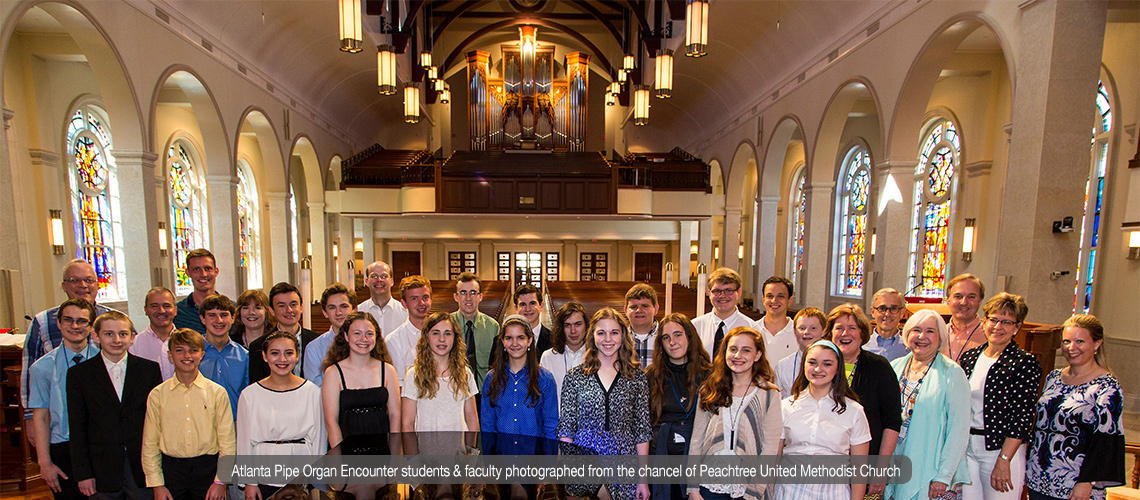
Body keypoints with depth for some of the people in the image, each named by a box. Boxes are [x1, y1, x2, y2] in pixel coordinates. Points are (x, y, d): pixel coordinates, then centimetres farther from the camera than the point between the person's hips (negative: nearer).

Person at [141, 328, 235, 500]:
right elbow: (150, 444, 5)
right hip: (171, 469, 1)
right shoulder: (157, 394, 2)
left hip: (208, 467, -1)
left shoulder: (217, 393, -2)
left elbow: (227, 442, -1)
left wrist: (221, 481, -5)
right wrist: (157, 485, 1)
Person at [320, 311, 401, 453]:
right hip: (348, 450, -1)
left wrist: (395, 453, -3)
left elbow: (395, 414, 5)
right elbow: (331, 421, -4)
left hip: (381, 448, 1)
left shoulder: (387, 370, 5)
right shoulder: (333, 372, -1)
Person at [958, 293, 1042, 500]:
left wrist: (1003, 460, -17)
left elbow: (1022, 417, -13)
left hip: (1003, 449, -4)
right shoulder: (969, 357, 6)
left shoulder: (1025, 363, -9)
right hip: (966, 448, 5)